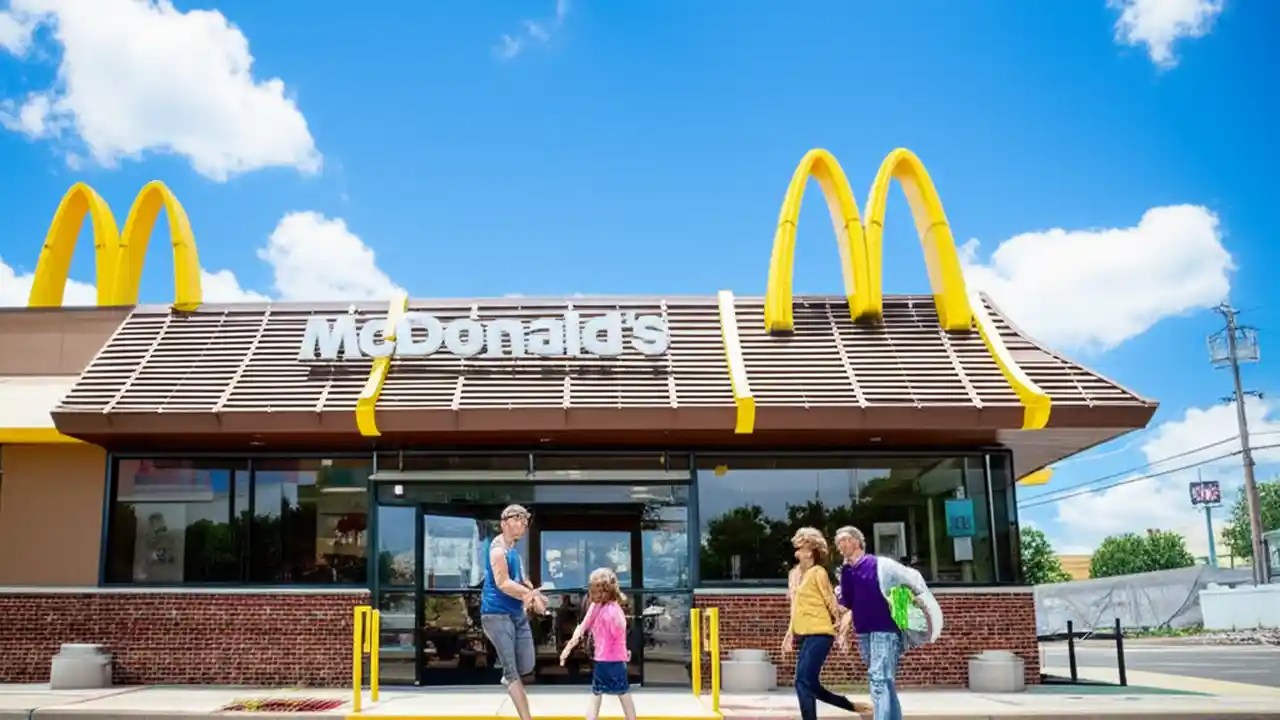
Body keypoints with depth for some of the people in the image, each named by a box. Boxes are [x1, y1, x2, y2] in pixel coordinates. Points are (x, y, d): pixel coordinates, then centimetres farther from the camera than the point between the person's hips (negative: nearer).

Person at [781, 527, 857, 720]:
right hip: (804, 636, 9)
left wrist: (842, 629, -6)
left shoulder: (818, 572, -7)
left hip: (819, 635, -9)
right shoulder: (796, 574, 16)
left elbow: (832, 602, -7)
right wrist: (790, 633, 17)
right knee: (811, 685, 10)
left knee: (803, 682, -13)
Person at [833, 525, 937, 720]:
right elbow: (847, 603, 7)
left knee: (879, 679, -16)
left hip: (884, 630, -7)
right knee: (886, 682, 14)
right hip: (863, 633, 7)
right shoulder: (846, 572, 11)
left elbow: (912, 576, -2)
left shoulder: (880, 564, -6)